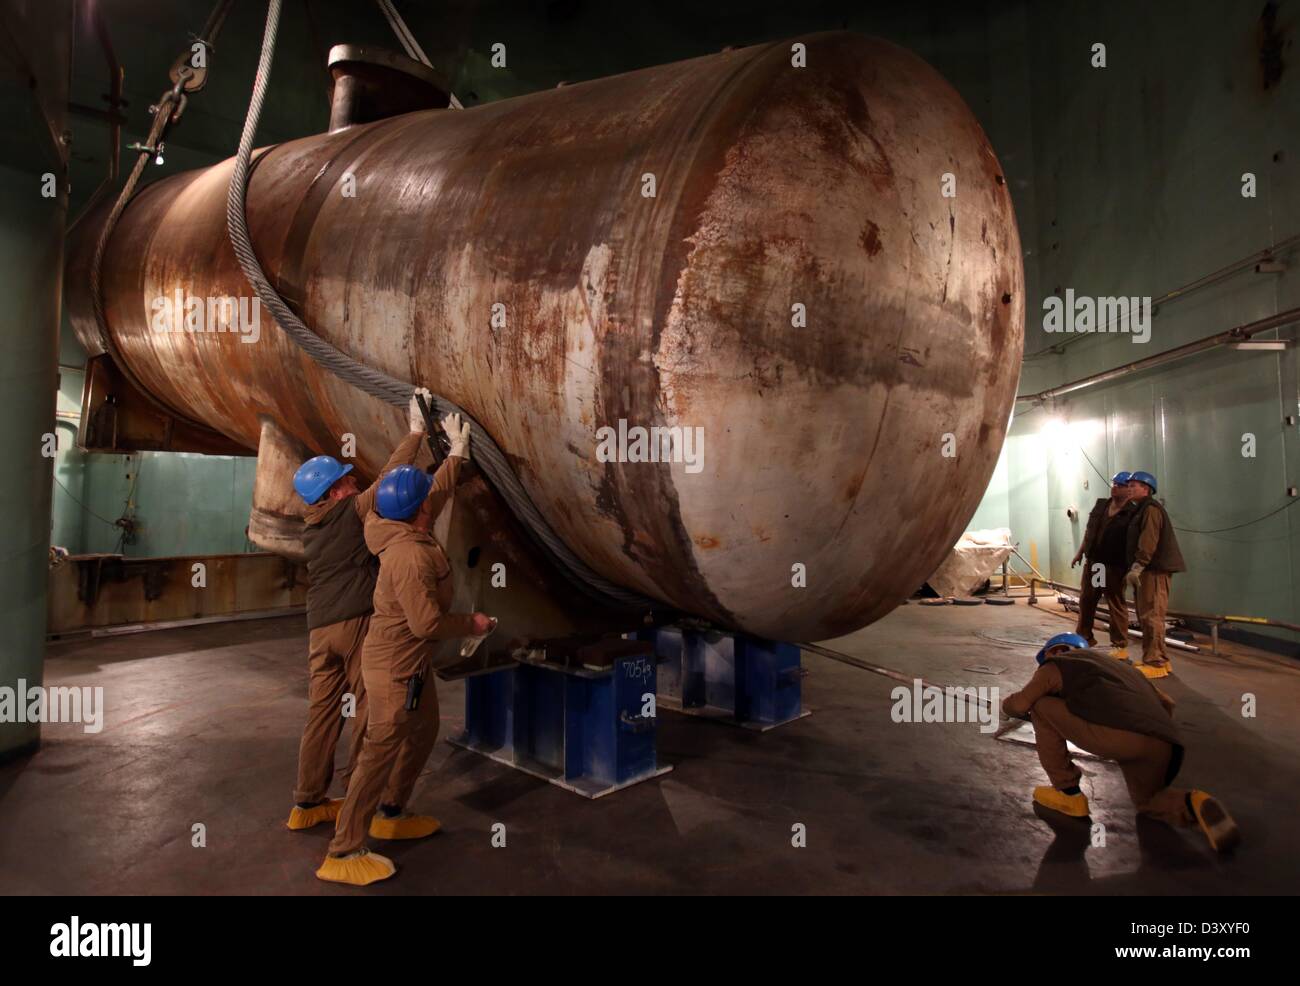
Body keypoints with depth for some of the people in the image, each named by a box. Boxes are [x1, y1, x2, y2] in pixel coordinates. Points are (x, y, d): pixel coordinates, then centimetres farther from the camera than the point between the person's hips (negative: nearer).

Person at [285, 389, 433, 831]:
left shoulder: (311, 531, 14)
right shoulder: (353, 511, -6)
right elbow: (389, 477, -7)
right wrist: (415, 432, 0)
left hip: (320, 628, 7)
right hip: (358, 620, -7)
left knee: (322, 711, 12)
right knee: (368, 706, 5)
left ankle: (308, 801, 18)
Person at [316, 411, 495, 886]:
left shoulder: (408, 532, -1)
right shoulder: (410, 555, -29)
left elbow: (438, 493, 17)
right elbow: (427, 622, -29)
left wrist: (457, 453, 22)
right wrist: (472, 624, -13)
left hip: (410, 661, 10)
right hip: (394, 665, -10)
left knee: (423, 734, 22)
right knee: (381, 751, -3)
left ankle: (391, 814, 37)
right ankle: (343, 853, 8)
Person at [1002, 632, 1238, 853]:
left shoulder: (1057, 663, 17)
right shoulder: (1120, 665, 38)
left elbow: (1018, 705, 6)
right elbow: (1166, 703, 43)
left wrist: (1027, 712, 29)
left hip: (1118, 735, -8)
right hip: (1163, 747, 8)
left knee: (1041, 707, 12)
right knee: (1147, 802, 34)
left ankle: (1068, 793, 15)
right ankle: (1192, 805, 2)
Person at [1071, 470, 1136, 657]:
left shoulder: (1132, 513, -10)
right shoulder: (1100, 505, 11)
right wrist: (1080, 551, 15)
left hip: (1115, 566, -7)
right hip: (1093, 562, 7)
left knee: (1117, 605, 2)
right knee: (1086, 600, 13)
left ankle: (1120, 646, 11)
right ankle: (1084, 637, 26)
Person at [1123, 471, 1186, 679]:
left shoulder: (1151, 509, -11)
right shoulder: (1140, 510, 22)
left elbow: (1149, 542, -21)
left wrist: (1137, 567, -25)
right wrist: (1135, 569, 22)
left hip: (1154, 570, -11)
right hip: (1146, 571, 11)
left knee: (1151, 617, -11)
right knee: (1145, 617, 14)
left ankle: (1155, 663, -10)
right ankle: (1157, 659, 20)